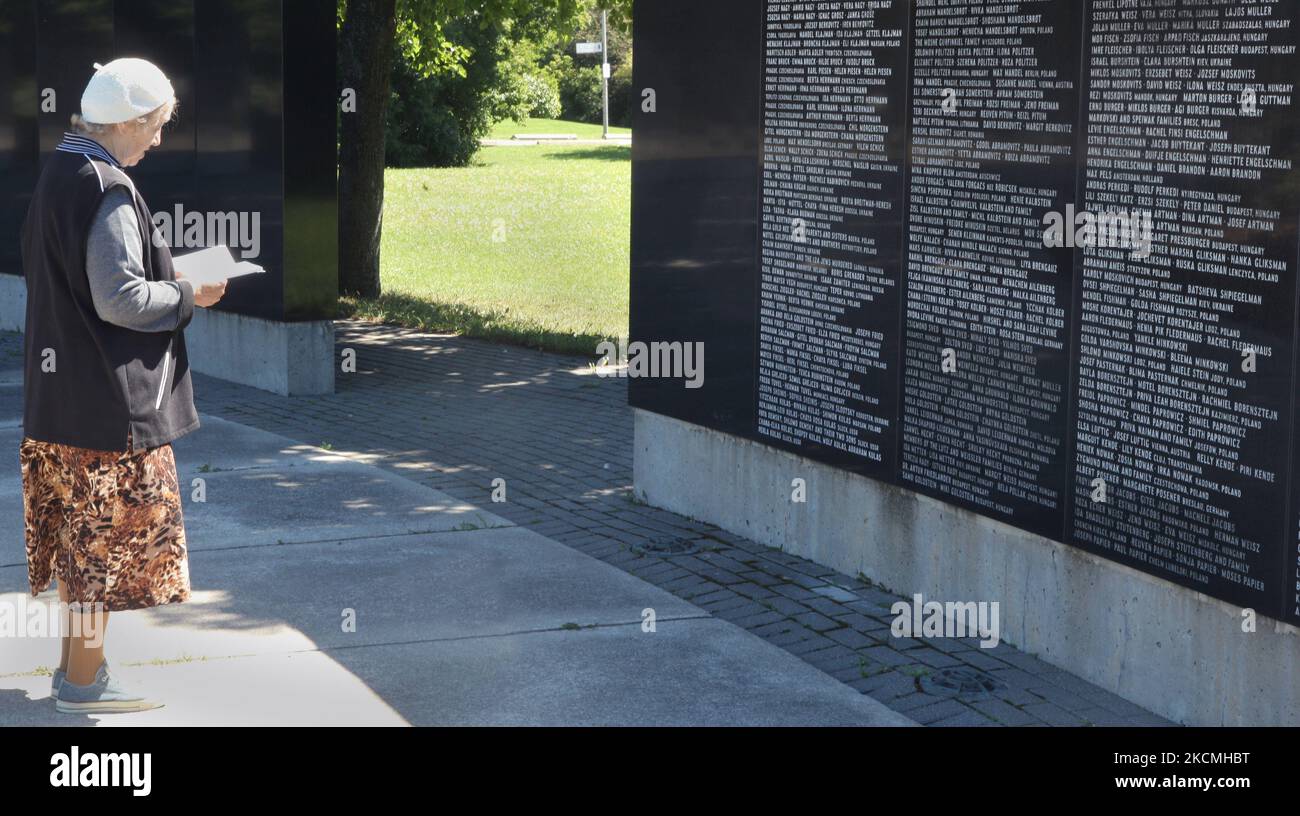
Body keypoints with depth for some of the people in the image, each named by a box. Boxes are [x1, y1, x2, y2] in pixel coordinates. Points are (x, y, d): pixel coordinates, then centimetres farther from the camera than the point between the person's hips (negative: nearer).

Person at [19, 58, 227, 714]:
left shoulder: (58, 174, 10)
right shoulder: (108, 192, -19)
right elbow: (121, 298, -22)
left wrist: (169, 284, 13)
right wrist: (188, 296, -7)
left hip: (62, 389, 9)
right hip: (110, 391, -9)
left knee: (79, 533, 17)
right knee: (108, 536, 1)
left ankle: (74, 664, 27)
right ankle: (84, 682, 9)